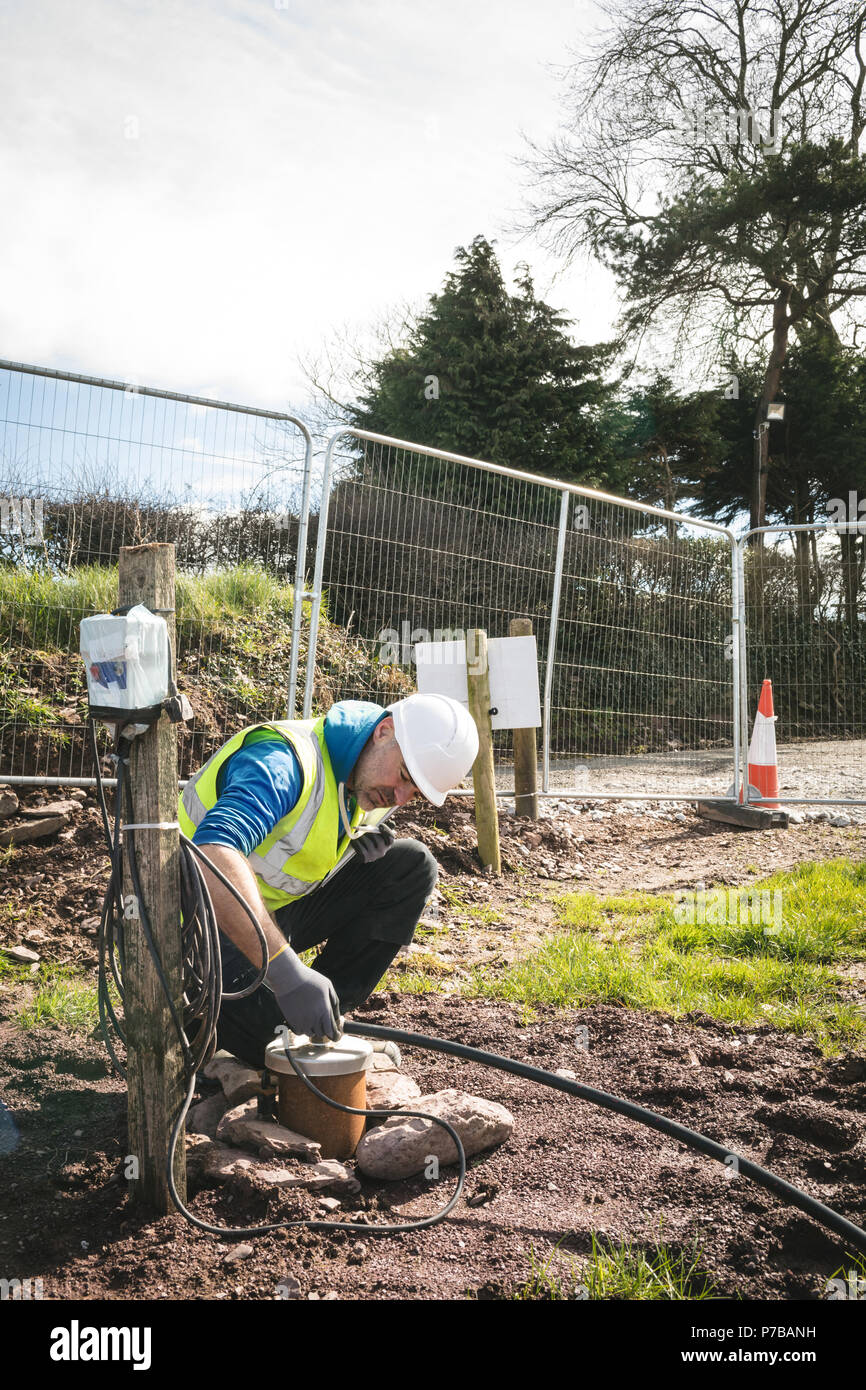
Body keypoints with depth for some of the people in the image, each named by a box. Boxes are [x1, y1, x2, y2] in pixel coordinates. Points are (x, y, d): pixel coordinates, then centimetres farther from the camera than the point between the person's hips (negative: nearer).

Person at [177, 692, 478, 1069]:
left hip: (281, 908, 8)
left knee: (412, 865, -4)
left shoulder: (369, 782, -1)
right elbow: (213, 855, -47)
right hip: (212, 924, -8)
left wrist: (361, 841, -6)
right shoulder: (287, 761, -30)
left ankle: (323, 1021, -1)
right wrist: (286, 973, -52)